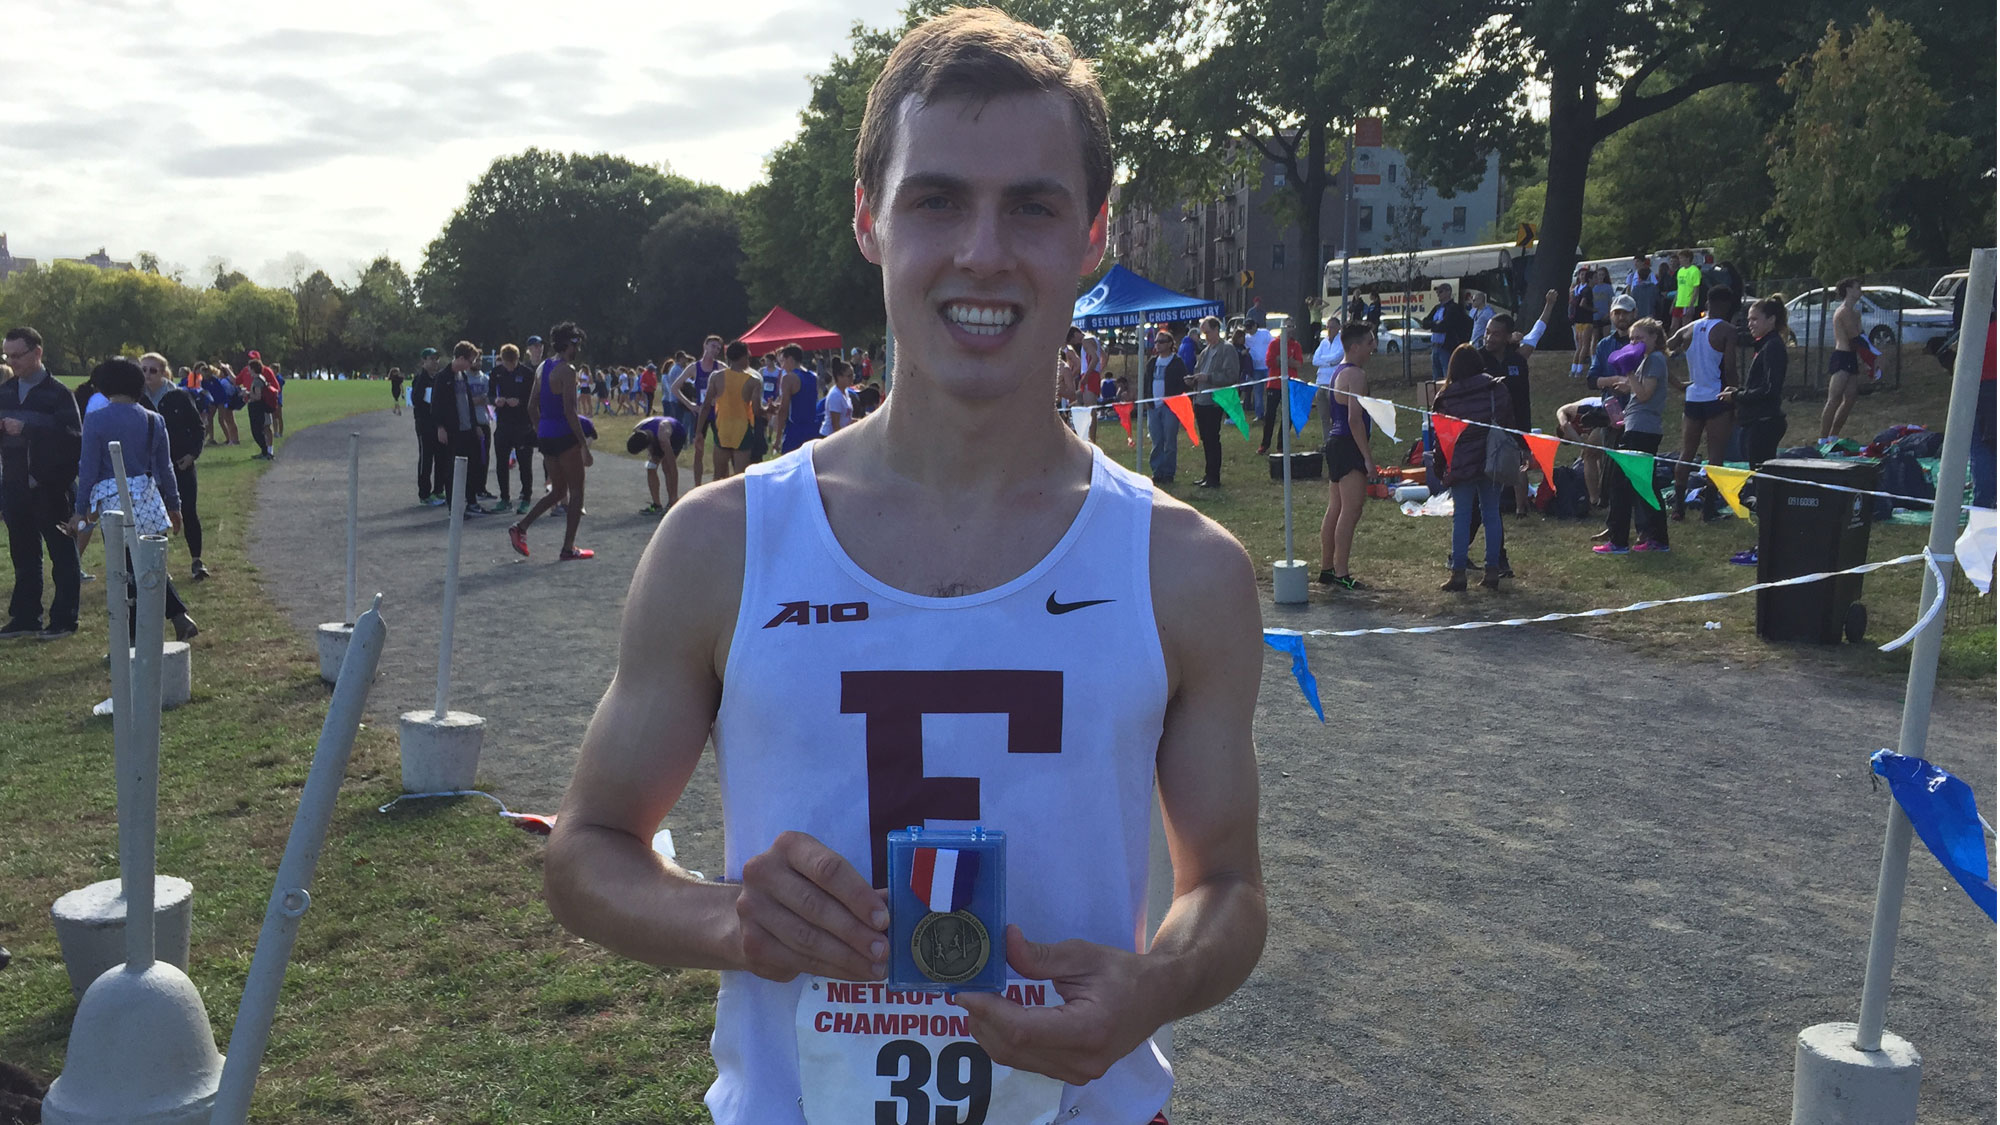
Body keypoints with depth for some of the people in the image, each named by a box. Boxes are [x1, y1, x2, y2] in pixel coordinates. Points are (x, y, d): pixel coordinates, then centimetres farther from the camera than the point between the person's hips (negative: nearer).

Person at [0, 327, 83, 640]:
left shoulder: (58, 393, -9)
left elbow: (73, 437, -20)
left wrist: (26, 429, -25)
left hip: (51, 488, -6)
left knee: (63, 555, 3)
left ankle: (64, 619, 10)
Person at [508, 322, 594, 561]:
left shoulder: (542, 367, 12)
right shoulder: (567, 371, -14)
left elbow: (534, 406, 15)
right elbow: (570, 411, -20)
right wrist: (584, 445, -17)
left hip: (545, 435, 8)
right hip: (564, 435, -8)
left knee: (557, 491, 18)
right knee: (576, 491, 3)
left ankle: (521, 527, 5)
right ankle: (568, 548, 4)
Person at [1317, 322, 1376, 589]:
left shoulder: (1338, 371, 16)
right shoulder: (1356, 374, -15)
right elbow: (1355, 419, -22)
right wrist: (1368, 457, -20)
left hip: (1335, 442, 11)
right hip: (1349, 446, -11)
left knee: (1335, 510, 14)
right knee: (1351, 512, -9)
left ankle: (1326, 569, 20)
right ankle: (1341, 574, -8)